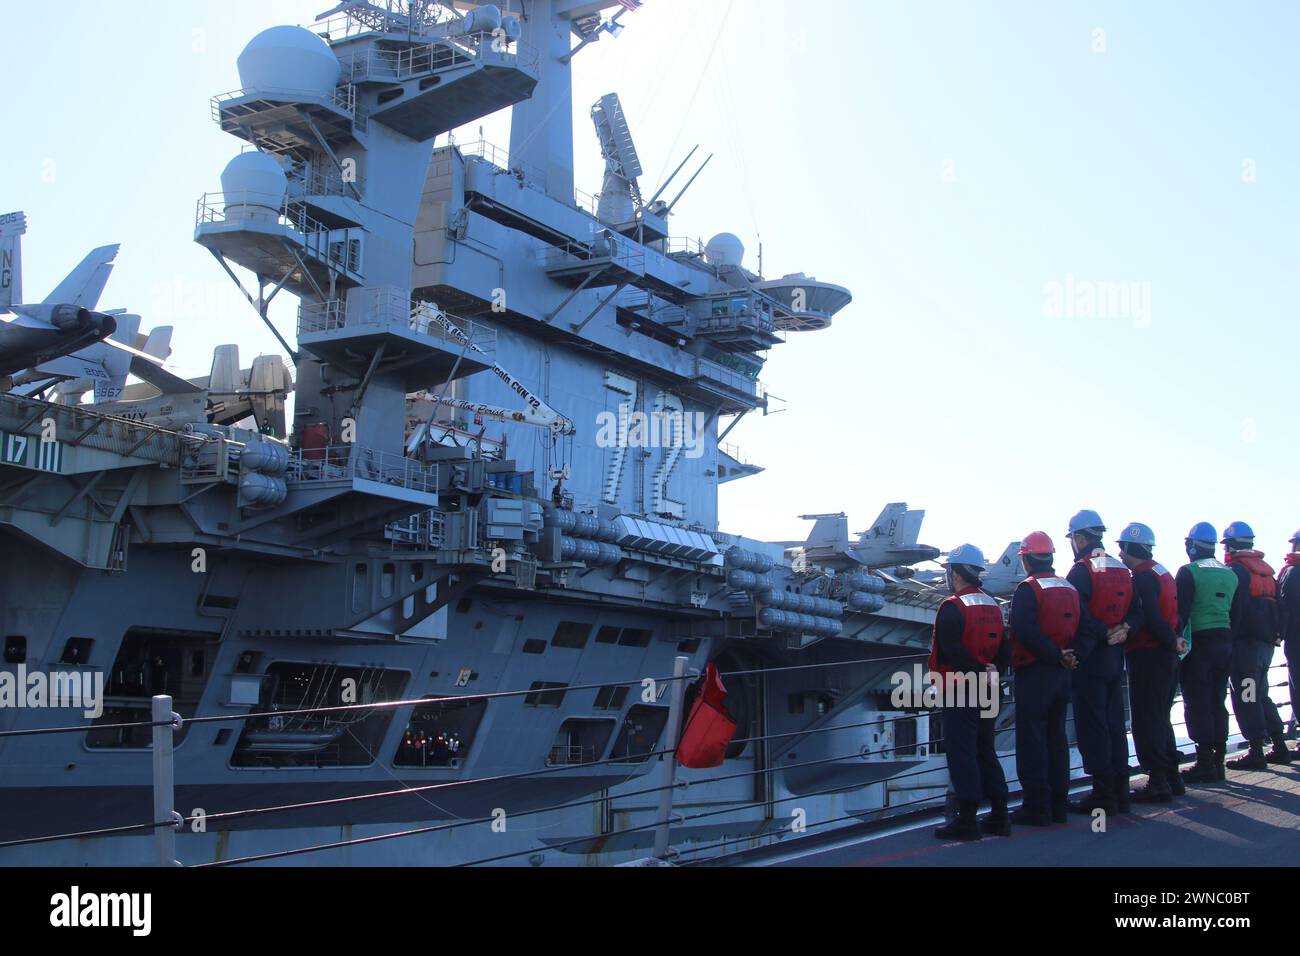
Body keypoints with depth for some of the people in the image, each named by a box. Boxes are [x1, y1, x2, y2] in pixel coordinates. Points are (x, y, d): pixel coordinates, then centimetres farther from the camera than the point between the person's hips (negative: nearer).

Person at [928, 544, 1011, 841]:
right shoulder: (993, 606, 11)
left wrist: (979, 671, -14)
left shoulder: (952, 607, -15)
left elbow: (951, 652, -23)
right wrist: (989, 672, 2)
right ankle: (999, 817, 18)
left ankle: (967, 821, -2)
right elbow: (1004, 651, 11)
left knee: (961, 753, -3)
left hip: (959, 692, -8)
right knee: (985, 752, 16)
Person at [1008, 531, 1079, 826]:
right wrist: (1064, 655, -2)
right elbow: (1081, 628, 9)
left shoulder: (1028, 590, -13)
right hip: (1062, 673, 7)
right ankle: (1058, 804, 18)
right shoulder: (1070, 589, 10)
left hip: (1034, 672, -7)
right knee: (1056, 736, 14)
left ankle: (1037, 806, -1)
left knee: (1031, 739, -2)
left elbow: (1025, 631, -23)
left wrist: (1056, 655, -15)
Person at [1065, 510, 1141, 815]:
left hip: (1088, 660, -8)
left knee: (1091, 726, -2)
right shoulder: (1121, 570, 12)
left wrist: (1103, 634, -12)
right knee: (1115, 724, 13)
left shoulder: (1081, 571, -13)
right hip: (1114, 657, 8)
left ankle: (1103, 795, -1)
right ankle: (1120, 792, 17)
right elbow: (1136, 610, 8)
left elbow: (1079, 615, -23)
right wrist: (1122, 630, -7)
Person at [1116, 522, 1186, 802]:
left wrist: (1172, 642, -11)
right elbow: (1173, 614, 16)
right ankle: (1172, 778, 22)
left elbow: (1151, 620, -23)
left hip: (1147, 658, -10)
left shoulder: (1142, 579, -16)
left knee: (1146, 722, -5)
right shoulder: (1163, 574, 15)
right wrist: (1174, 640, 5)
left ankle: (1158, 782, -5)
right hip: (1166, 656, 10)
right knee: (1160, 719, 18)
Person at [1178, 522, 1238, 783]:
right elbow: (1234, 612, 15)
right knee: (1217, 703, 12)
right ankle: (1218, 761, 15)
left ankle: (1205, 764, -5)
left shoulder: (1189, 572, -9)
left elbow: (1180, 612, -14)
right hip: (1225, 643, 7)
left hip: (1199, 644, -7)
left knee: (1197, 704, -3)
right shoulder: (1230, 574, 12)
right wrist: (1228, 643, 20)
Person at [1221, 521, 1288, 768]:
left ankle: (1256, 752, -6)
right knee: (1261, 696, 18)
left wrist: (1227, 639, -14)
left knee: (1246, 698, -4)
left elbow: (1232, 609, -17)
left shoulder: (1235, 570, -11)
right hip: (1268, 642, 9)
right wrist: (1273, 634, 20)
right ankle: (1280, 748, 18)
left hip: (1246, 643, -9)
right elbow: (1275, 606, 17)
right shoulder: (1266, 570, 15)